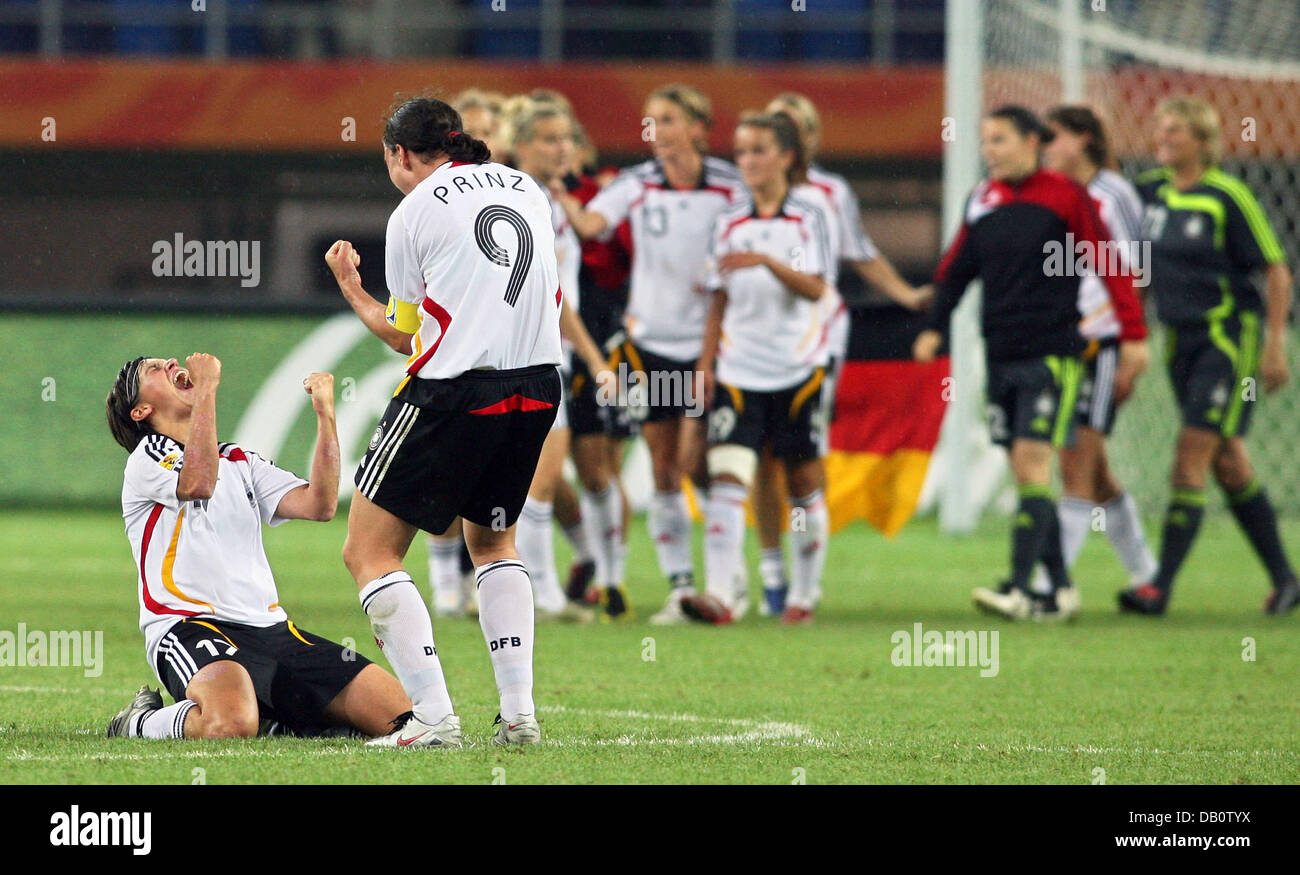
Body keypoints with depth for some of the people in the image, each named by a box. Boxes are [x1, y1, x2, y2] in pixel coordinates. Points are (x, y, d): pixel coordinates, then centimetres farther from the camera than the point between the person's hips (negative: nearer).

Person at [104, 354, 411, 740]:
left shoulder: (240, 461, 25)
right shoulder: (147, 457, 5)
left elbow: (318, 504, 10)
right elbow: (198, 483, -19)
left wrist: (326, 413, 6)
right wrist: (207, 385, -12)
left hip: (270, 628, 6)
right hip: (191, 628, -6)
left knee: (397, 710, -9)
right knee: (231, 725, -38)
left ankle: (275, 718, 13)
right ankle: (141, 722, -5)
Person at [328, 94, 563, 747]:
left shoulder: (413, 214, 0)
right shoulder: (527, 189, 15)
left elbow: (406, 335, 8)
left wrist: (352, 292, 23)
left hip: (452, 393, -6)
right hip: (536, 389, 6)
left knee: (369, 551, 0)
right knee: (493, 541, 27)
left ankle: (433, 717, -13)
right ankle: (519, 711, 12)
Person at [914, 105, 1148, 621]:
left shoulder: (1066, 197, -4)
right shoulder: (982, 202, 10)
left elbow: (1111, 266, -3)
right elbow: (956, 269, 19)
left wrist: (1133, 334, -6)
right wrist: (934, 327, 5)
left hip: (1052, 355, -6)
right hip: (1000, 358, 6)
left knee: (1031, 462, -15)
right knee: (1024, 473, 6)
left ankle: (1019, 588, -19)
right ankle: (1060, 589, 13)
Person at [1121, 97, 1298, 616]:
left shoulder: (1227, 197, -12)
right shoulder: (1150, 191, 6)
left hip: (1230, 337, -7)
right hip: (1179, 339, 7)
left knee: (1191, 458, -12)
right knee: (1228, 464, 10)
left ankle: (1160, 586, -13)